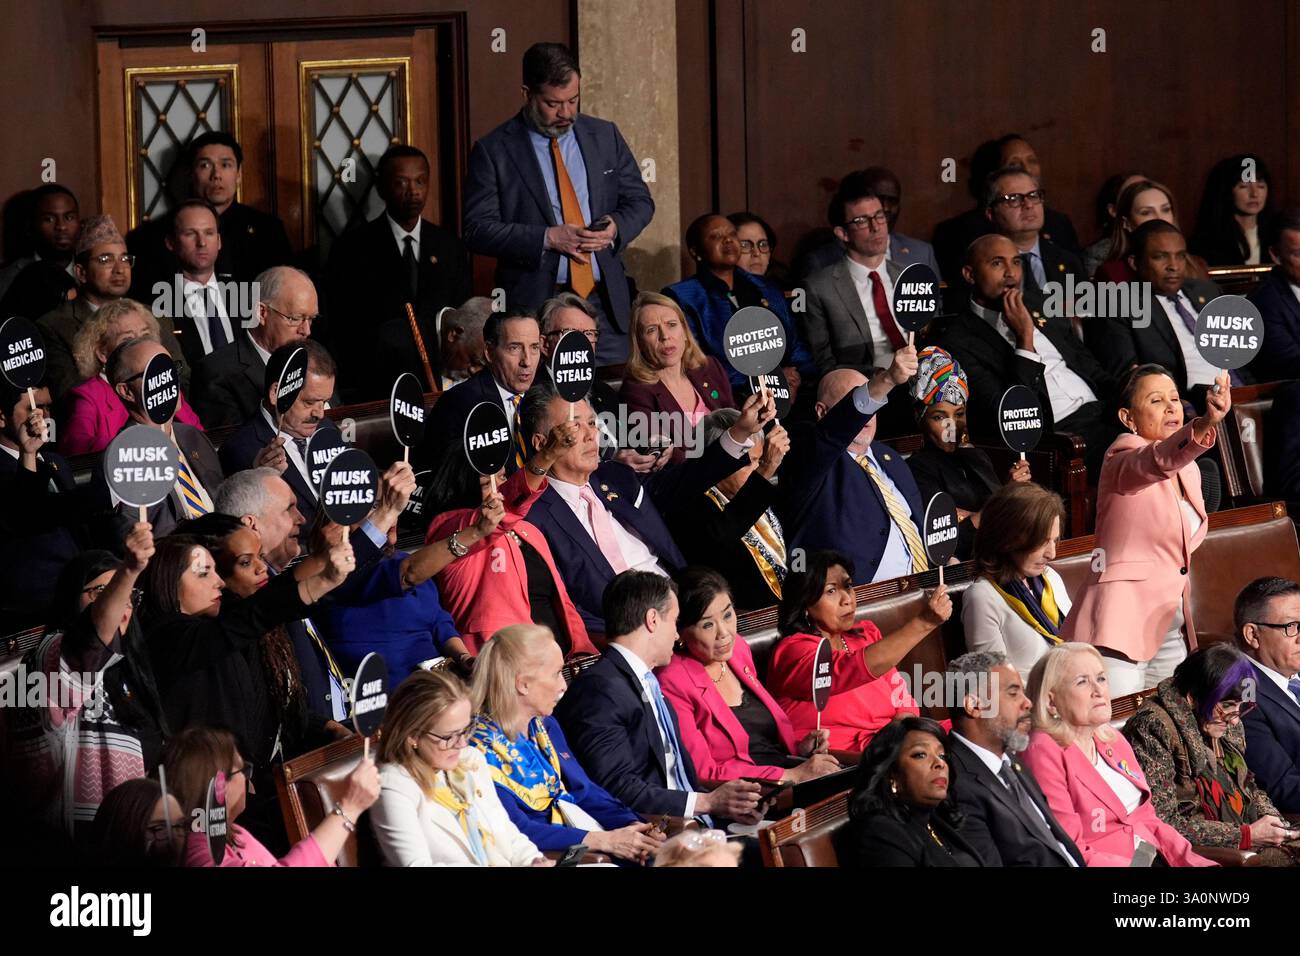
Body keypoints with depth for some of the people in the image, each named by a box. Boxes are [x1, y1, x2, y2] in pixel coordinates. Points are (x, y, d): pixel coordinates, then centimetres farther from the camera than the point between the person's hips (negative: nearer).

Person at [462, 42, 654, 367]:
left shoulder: (605, 136, 11)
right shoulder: (493, 151, -1)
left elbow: (639, 201, 17)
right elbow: (477, 230, -7)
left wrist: (616, 227, -7)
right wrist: (547, 238, -17)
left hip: (605, 302, 4)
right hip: (534, 304, -4)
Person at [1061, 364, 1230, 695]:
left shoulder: (1189, 471, 15)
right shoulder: (1123, 457, -10)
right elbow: (1158, 461, -35)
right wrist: (1205, 424, -52)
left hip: (1172, 629, 8)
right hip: (1122, 623, -8)